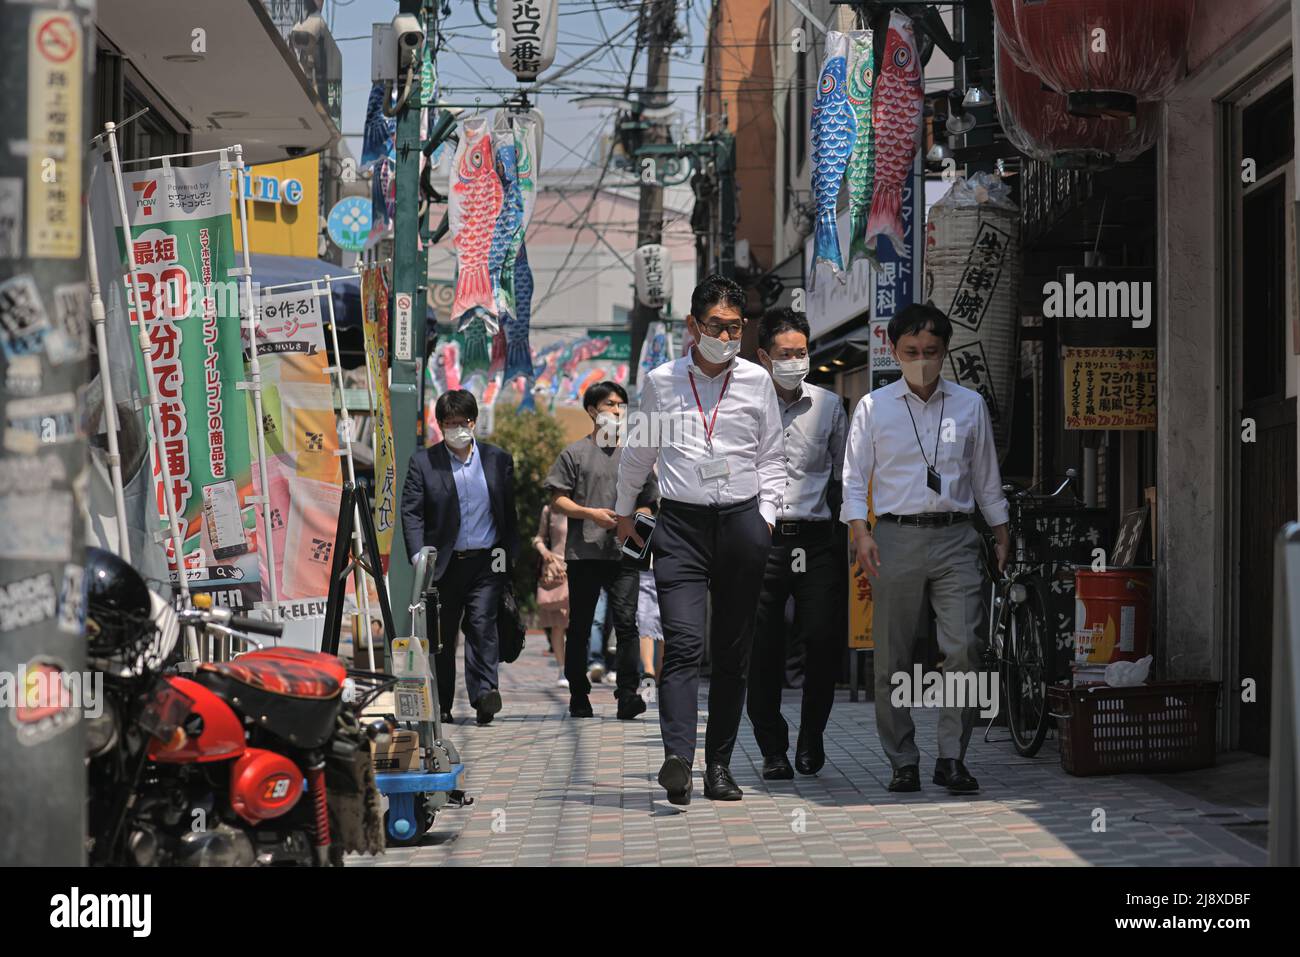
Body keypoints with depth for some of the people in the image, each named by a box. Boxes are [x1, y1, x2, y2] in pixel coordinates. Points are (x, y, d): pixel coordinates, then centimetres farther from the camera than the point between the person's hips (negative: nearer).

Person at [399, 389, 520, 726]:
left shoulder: (498, 459, 8)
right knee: (442, 635, 6)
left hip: (486, 562, 0)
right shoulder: (423, 462, 3)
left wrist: (510, 555, 6)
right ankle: (441, 707, 16)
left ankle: (484, 693, -18)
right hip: (444, 564, 0)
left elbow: (509, 512, 12)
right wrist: (420, 558, -13)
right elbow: (411, 512, -1)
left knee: (482, 624, -14)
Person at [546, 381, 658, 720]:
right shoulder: (576, 453, 6)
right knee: (579, 628, 4)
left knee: (627, 622, -11)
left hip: (624, 553, 1)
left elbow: (646, 504, 21)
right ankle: (579, 696, 12)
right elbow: (558, 500, 2)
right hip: (584, 552, -1)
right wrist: (591, 514, -11)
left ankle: (627, 693, -13)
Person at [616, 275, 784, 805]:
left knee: (732, 652, 4)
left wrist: (765, 517, 5)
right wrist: (623, 512, 30)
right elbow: (637, 452, 21)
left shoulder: (756, 381, 7)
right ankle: (677, 757, -29)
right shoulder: (660, 382, 6)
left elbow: (771, 458, 16)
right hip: (681, 525, -2)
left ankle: (719, 765, 12)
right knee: (683, 642, -17)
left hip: (741, 523, 2)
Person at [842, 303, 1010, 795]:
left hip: (955, 538, 1)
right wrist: (860, 531, -7)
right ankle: (903, 762, 9)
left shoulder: (970, 405, 11)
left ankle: (952, 757, -4)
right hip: (896, 538, -1)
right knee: (892, 658, 0)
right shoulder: (873, 407, 6)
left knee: (963, 647, -11)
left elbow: (986, 477, 17)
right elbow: (854, 476, 6)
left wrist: (1002, 533, 14)